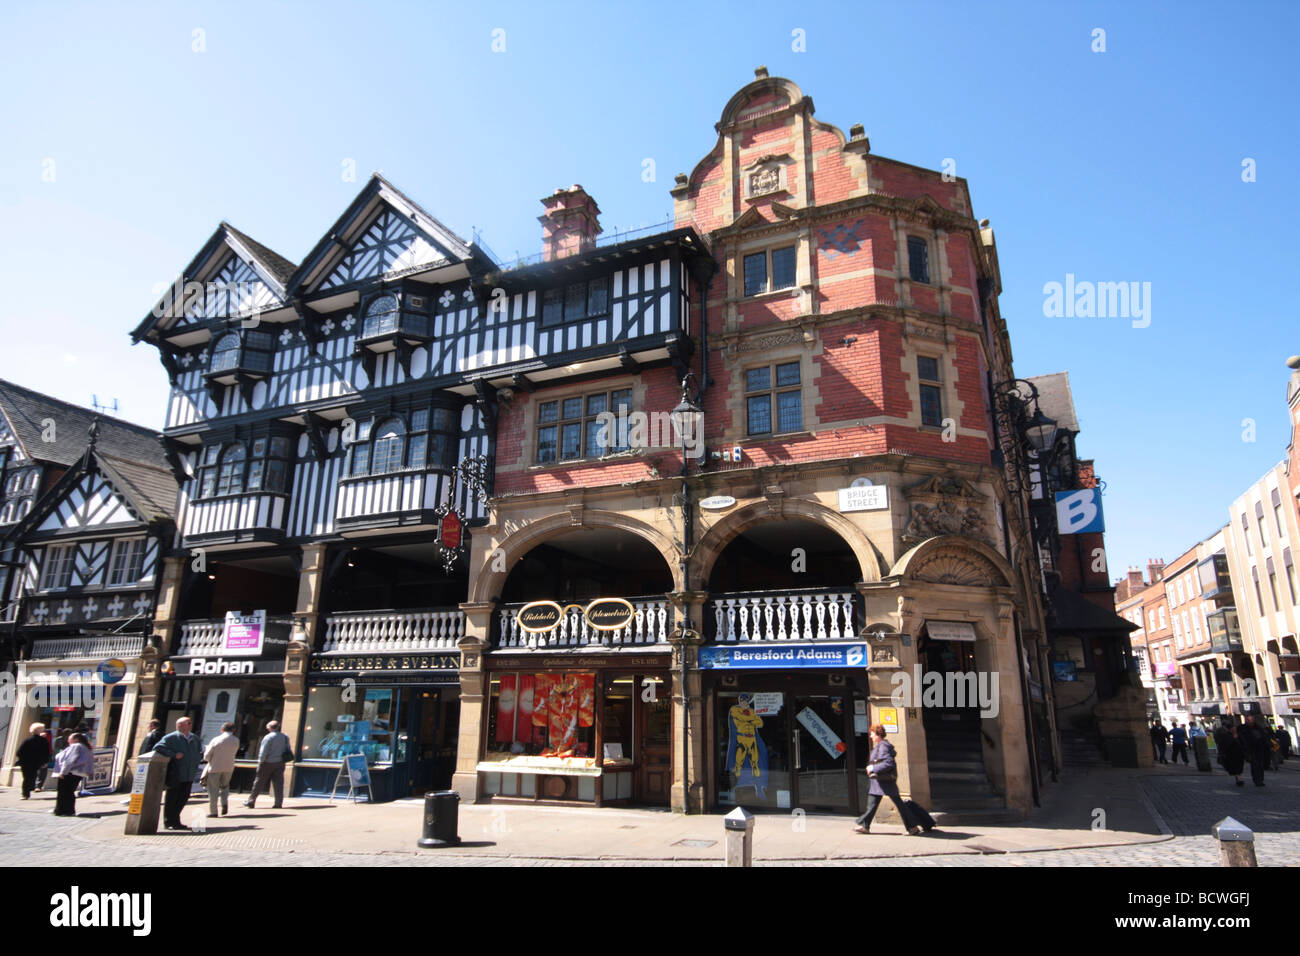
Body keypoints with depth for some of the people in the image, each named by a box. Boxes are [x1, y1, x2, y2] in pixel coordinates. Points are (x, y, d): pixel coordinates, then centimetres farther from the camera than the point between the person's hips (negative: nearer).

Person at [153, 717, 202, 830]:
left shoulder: (194, 739, 14)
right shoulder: (171, 738, -7)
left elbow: (198, 753, 22)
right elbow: (157, 748, -15)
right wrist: (174, 755, -20)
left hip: (189, 775, 6)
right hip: (175, 776, -6)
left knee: (183, 799, 12)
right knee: (172, 799, 4)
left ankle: (175, 821, 26)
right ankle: (169, 822, 16)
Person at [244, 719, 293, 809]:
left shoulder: (268, 737, -12)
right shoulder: (285, 737, 8)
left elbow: (263, 752, -15)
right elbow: (288, 751, 11)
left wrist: (260, 762, -5)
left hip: (268, 763, -5)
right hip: (280, 763, 5)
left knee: (259, 783, 8)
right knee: (278, 783, 4)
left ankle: (251, 801, 19)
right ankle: (278, 803, -1)